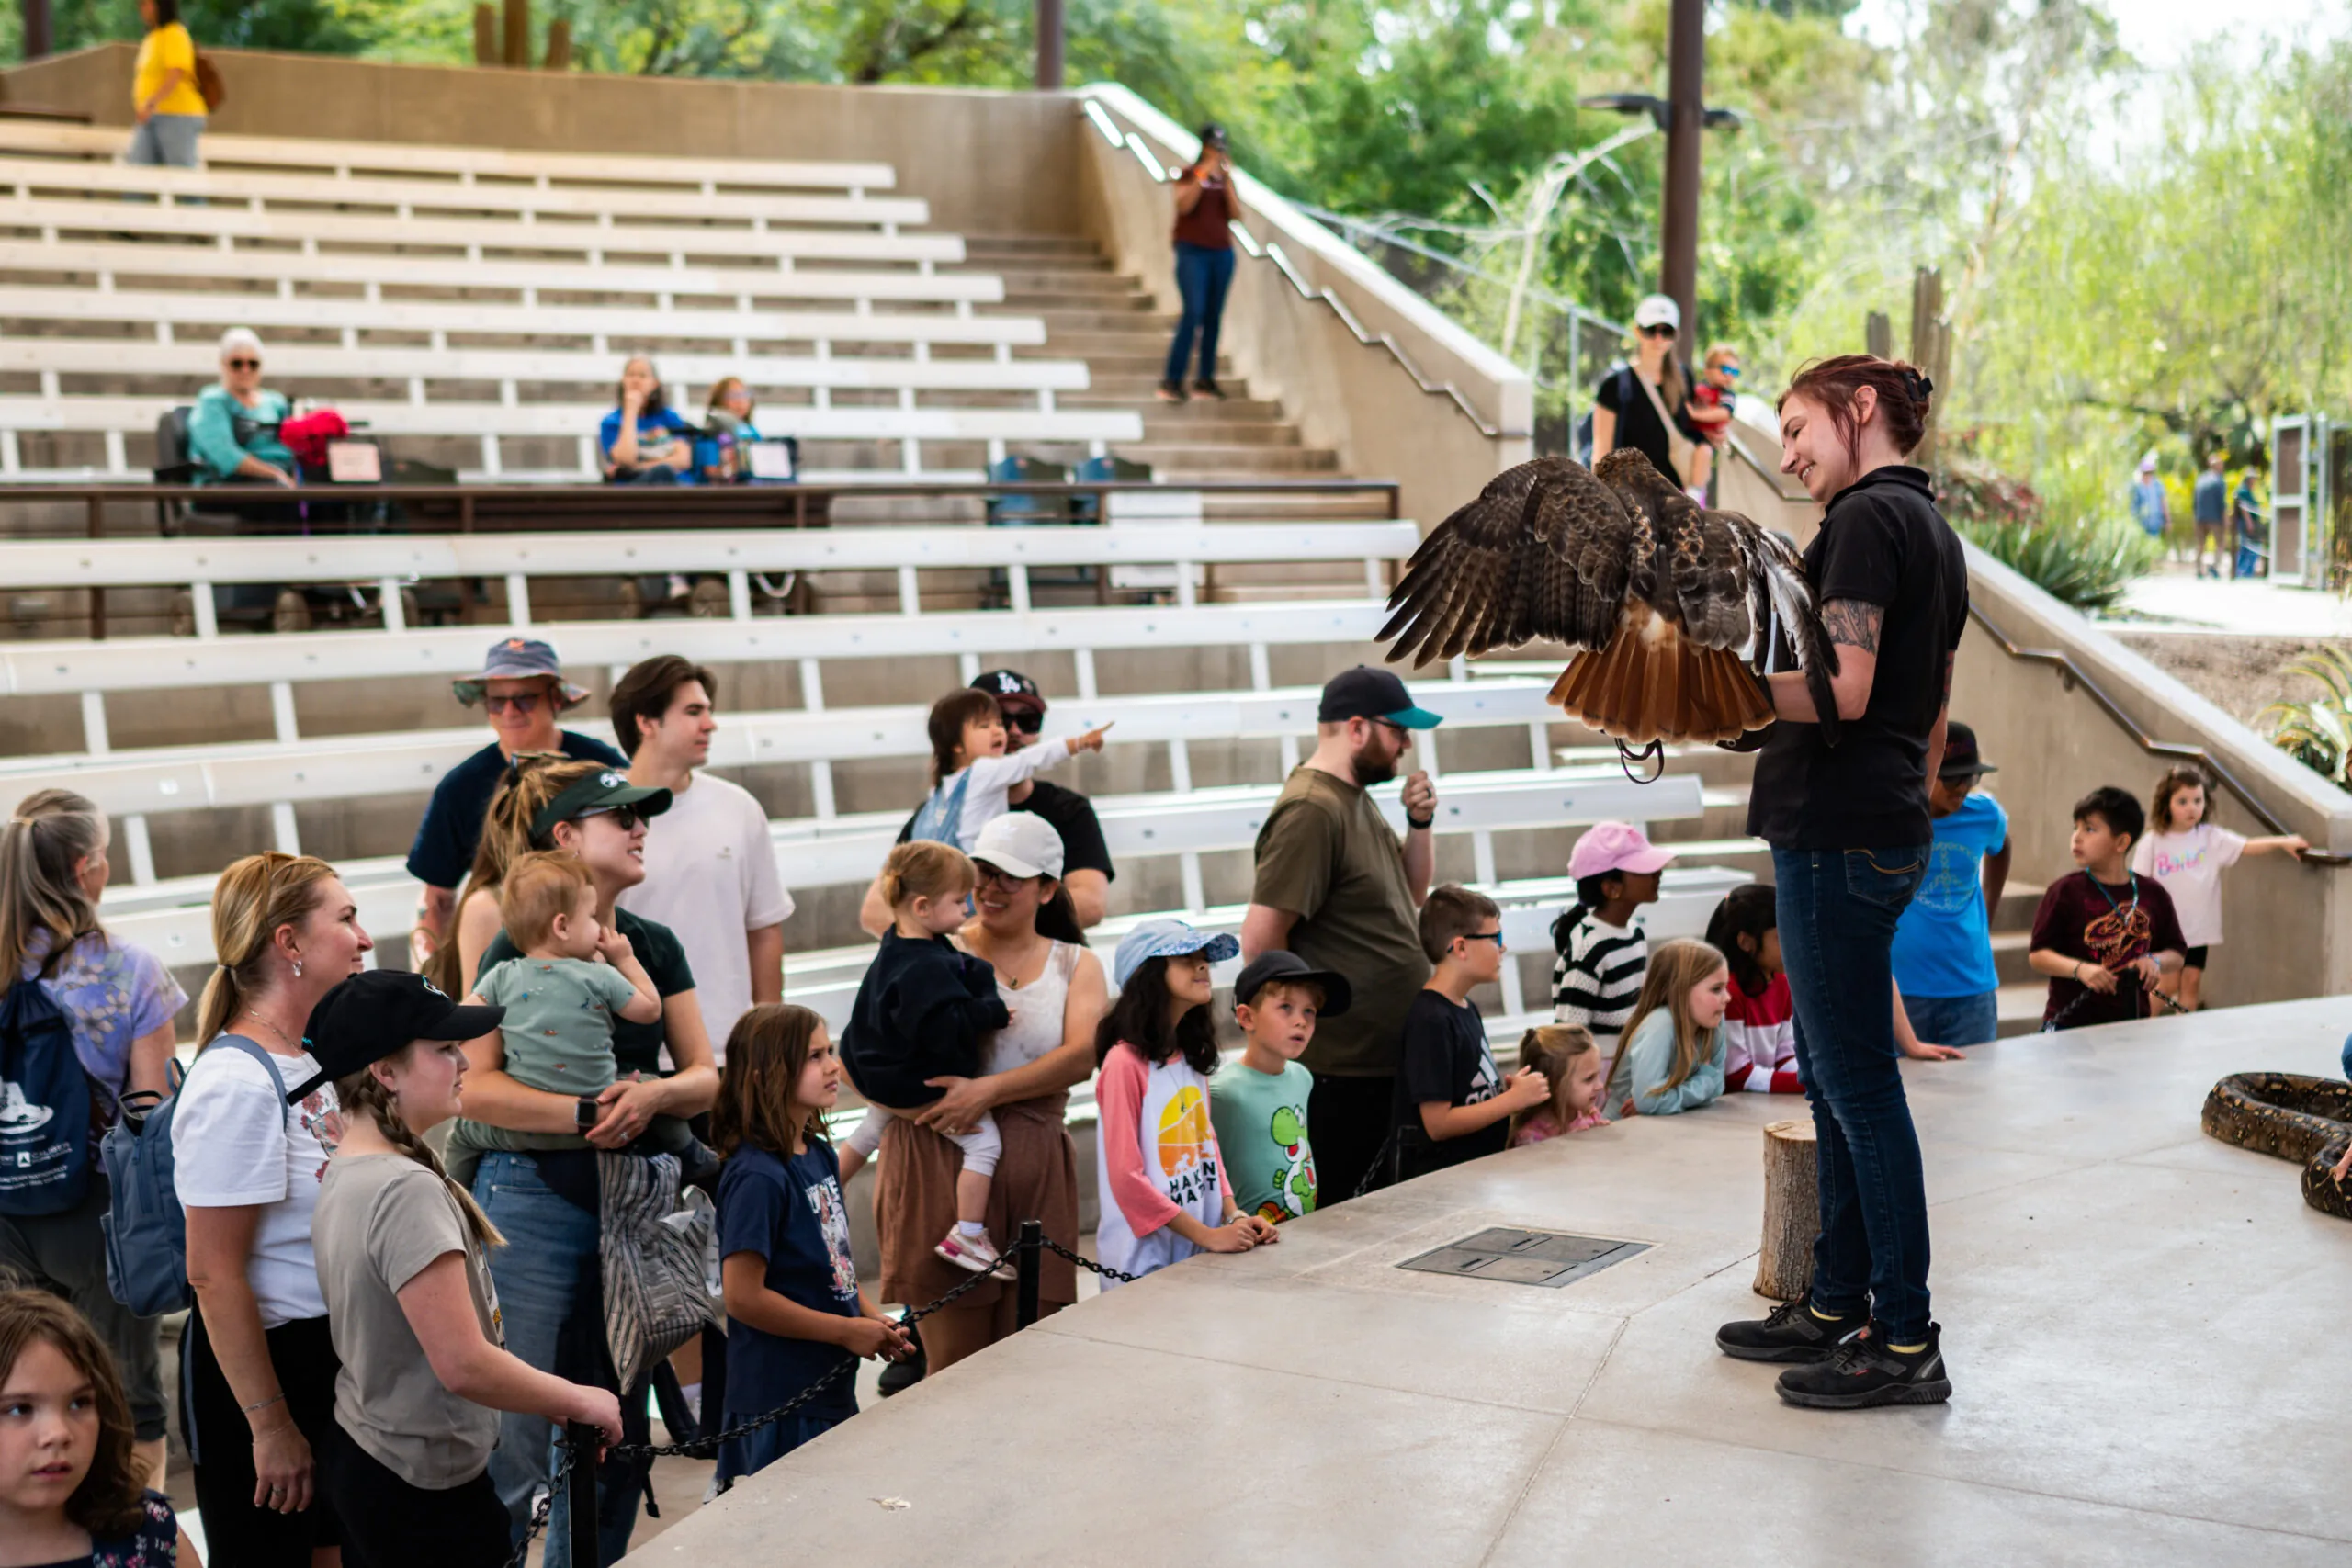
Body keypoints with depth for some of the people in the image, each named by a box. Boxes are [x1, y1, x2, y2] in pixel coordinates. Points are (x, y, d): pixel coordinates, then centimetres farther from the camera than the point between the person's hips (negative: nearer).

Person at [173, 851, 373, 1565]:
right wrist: (270, 1424, -20)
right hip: (264, 1365, -8)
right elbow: (214, 1274, -23)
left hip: (334, 1359, 8)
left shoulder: (313, 1056, 4)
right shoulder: (237, 1085, -23)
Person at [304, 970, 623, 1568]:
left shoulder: (343, 1175, 5)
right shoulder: (406, 1190, -24)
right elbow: (465, 1365, -26)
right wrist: (581, 1402, -12)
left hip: (359, 1456, 9)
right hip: (427, 1490, -9)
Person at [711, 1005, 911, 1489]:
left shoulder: (820, 1155, 8)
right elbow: (744, 1296, -22)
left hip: (831, 1389, 9)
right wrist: (848, 1331, -15)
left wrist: (875, 1320, 4)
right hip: (778, 1404, -9)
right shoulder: (757, 1177, -19)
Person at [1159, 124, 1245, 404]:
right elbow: (1184, 205, -17)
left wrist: (1228, 180, -9)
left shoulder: (1225, 180, 12)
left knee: (1214, 318, 3)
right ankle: (1172, 381, -16)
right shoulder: (1189, 176, 1)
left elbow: (1237, 215, -1)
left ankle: (1206, 380, 7)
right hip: (1193, 251, -5)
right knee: (1193, 313, -15)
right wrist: (1202, 174, -21)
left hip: (1222, 253, 5)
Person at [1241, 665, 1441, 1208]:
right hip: (1343, 1067, -10)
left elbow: (1411, 894, 21)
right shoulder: (1311, 811, -19)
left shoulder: (1356, 798, 12)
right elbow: (1259, 941, -24)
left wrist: (1420, 823, 5)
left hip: (1386, 1059, 10)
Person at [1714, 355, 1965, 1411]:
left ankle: (1905, 1343, -1)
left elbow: (1842, 690, -22)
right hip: (1886, 832, 10)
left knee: (1858, 1085, -6)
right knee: (1833, 1080, 16)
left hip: (1837, 838, -10)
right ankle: (1837, 1307, 24)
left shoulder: (1868, 518, -12)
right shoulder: (1934, 531, 18)